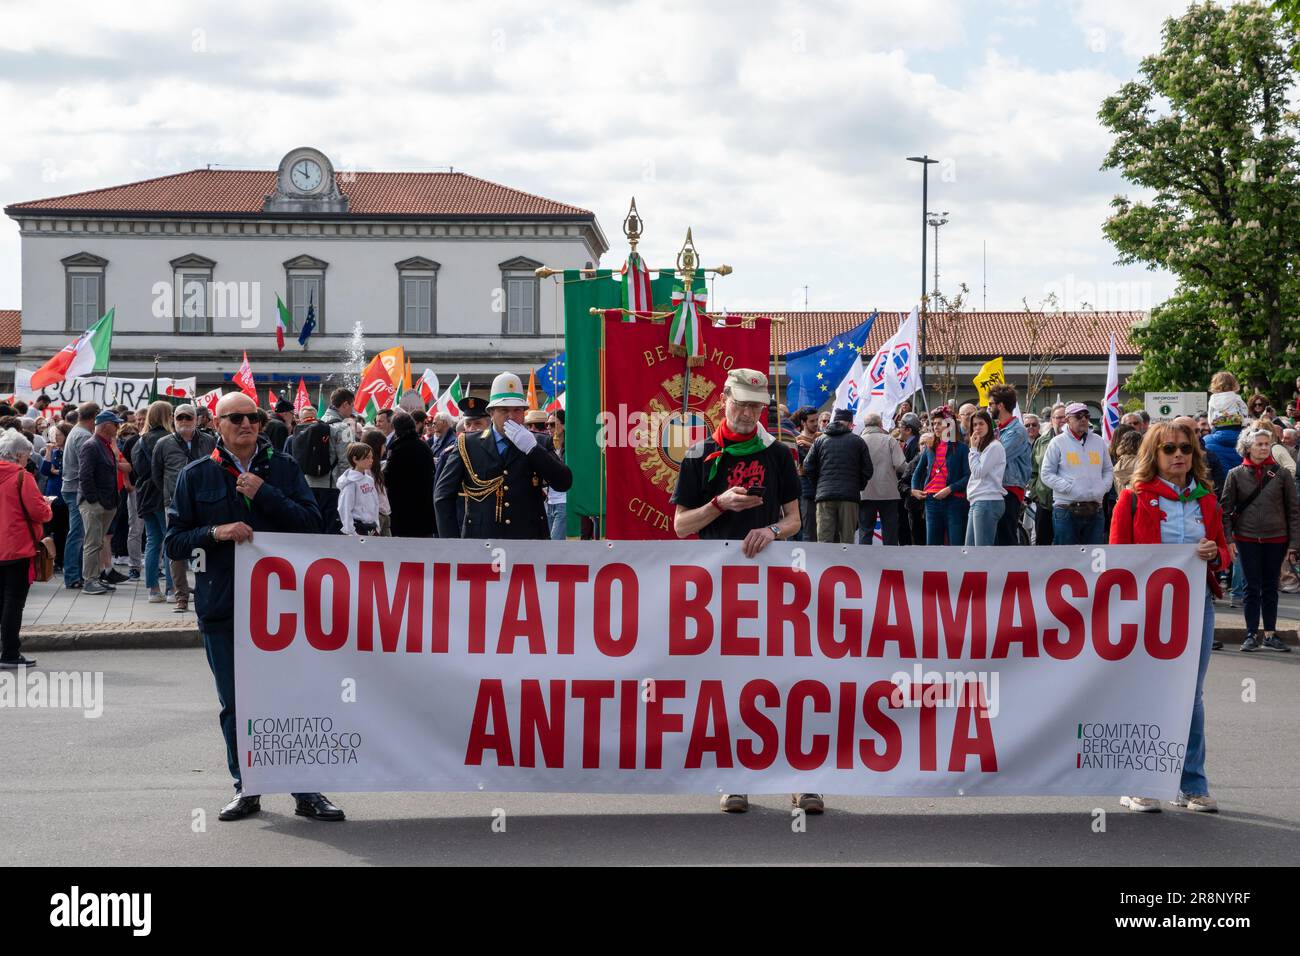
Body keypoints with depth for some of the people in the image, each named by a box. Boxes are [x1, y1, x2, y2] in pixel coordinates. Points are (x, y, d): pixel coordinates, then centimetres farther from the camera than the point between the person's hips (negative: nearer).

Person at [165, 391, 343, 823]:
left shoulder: (283, 467, 5)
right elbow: (174, 543, 4)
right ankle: (246, 788, 23)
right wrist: (215, 533, -14)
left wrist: (264, 493, -13)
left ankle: (306, 791, 9)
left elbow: (312, 523, -5)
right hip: (222, 606, 1)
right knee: (234, 705, 9)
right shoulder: (196, 475, 5)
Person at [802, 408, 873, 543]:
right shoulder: (858, 441, 4)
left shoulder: (820, 440, 9)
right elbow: (867, 470, 3)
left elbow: (808, 467, 6)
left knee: (824, 540, 1)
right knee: (847, 539, 3)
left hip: (824, 496, 1)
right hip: (850, 496, -1)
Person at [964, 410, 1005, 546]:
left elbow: (978, 472, -13)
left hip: (988, 502, -10)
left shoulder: (994, 446, -8)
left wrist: (973, 448, -6)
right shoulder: (981, 446, 21)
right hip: (976, 503, 10)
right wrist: (974, 448, 14)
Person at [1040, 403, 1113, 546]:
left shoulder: (1099, 441, 11)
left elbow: (1108, 470, 17)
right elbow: (1047, 474, -3)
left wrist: (1102, 488, -4)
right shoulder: (1058, 442, -1)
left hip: (1094, 510, 4)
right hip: (1066, 510, -4)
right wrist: (1071, 489, -15)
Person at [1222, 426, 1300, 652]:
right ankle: (1252, 635, 8)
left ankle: (1270, 635, 17)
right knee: (1252, 588, 2)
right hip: (1247, 539, -1)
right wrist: (1227, 539, -7)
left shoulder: (1281, 474, 0)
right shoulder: (1236, 474, -1)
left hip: (1275, 540, 1)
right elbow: (1226, 509, 1)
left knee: (1270, 588, 10)